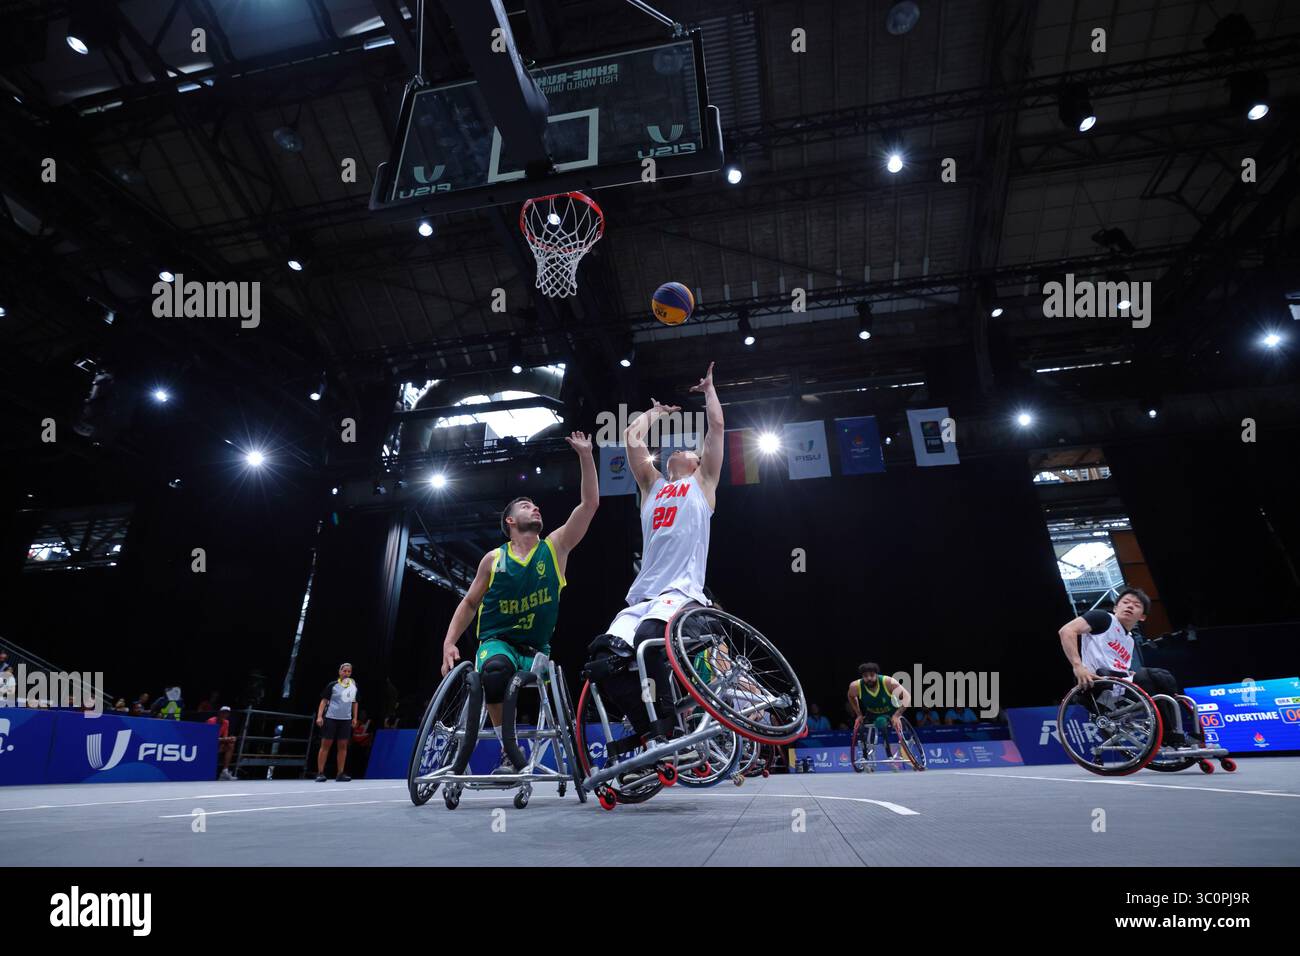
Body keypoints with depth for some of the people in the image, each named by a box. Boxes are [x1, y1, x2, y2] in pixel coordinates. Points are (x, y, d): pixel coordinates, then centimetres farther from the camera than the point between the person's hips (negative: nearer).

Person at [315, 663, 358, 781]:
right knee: (325, 745, 0)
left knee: (343, 746, 4)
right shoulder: (333, 685, -4)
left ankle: (340, 774, 10)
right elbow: (324, 700, -2)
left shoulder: (354, 685, 8)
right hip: (331, 718, -4)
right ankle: (320, 773, 6)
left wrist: (355, 717, 13)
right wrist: (319, 716, -12)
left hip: (346, 719, 4)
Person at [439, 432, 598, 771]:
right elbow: (469, 603, 9)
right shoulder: (494, 559, 0)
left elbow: (590, 504, -8)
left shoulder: (555, 547, -1)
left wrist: (585, 455, -12)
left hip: (536, 649, 2)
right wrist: (449, 642, -5)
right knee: (497, 668, -36)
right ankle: (508, 749, -20)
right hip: (497, 641, -2)